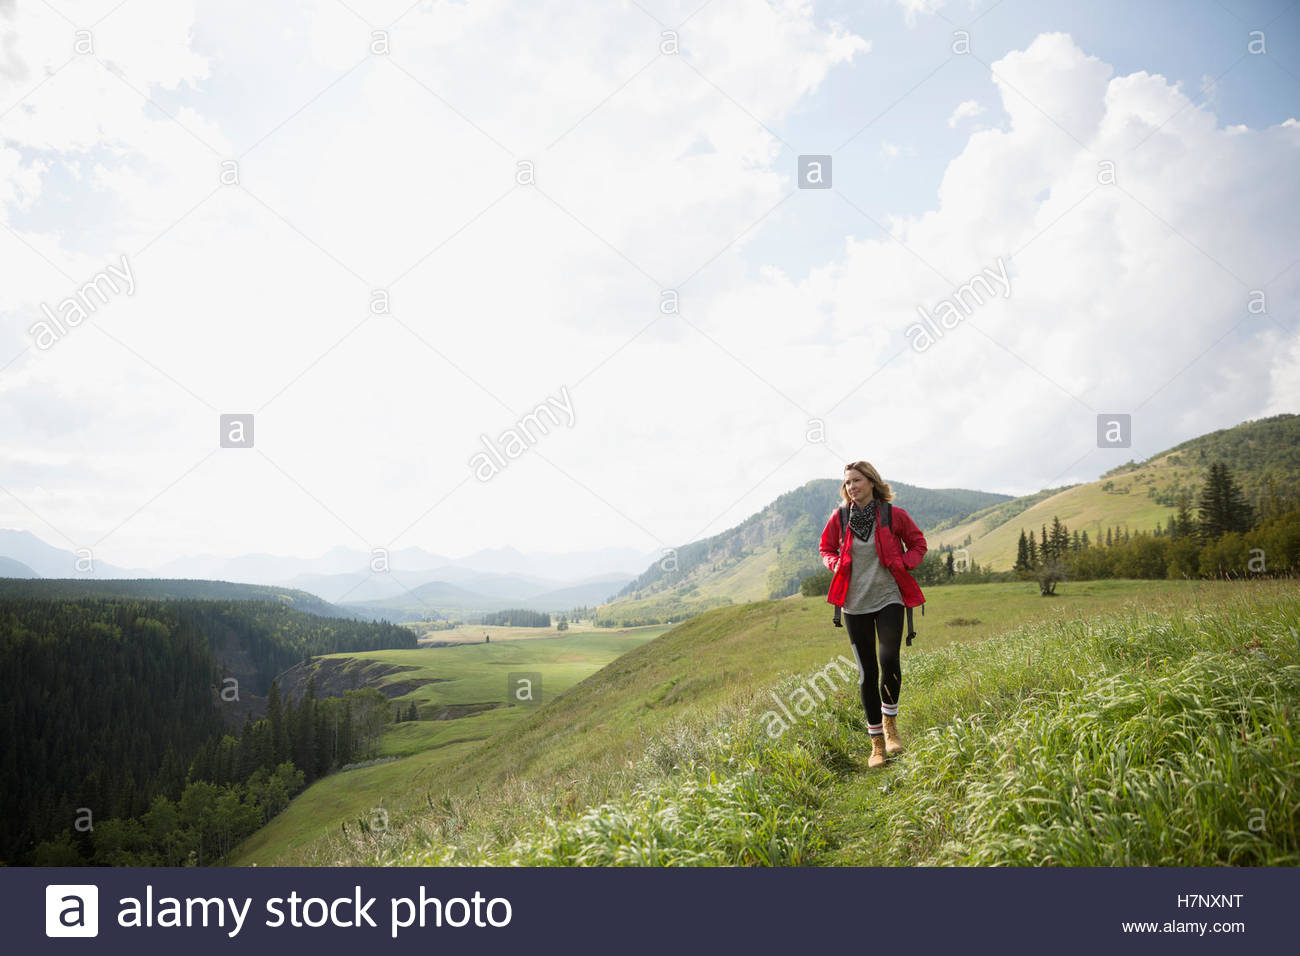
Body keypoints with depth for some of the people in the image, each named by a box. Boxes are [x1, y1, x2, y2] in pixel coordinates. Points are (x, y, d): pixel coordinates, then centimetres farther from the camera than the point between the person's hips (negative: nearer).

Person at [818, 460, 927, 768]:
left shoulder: (894, 516, -4)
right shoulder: (839, 518, 1)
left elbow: (918, 545, 9)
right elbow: (827, 549, 16)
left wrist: (900, 564, -8)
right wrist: (838, 566, -4)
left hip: (888, 597, -2)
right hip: (855, 604, 2)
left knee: (889, 659, -19)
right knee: (866, 673, 4)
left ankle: (890, 723, 9)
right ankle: (877, 743, 16)